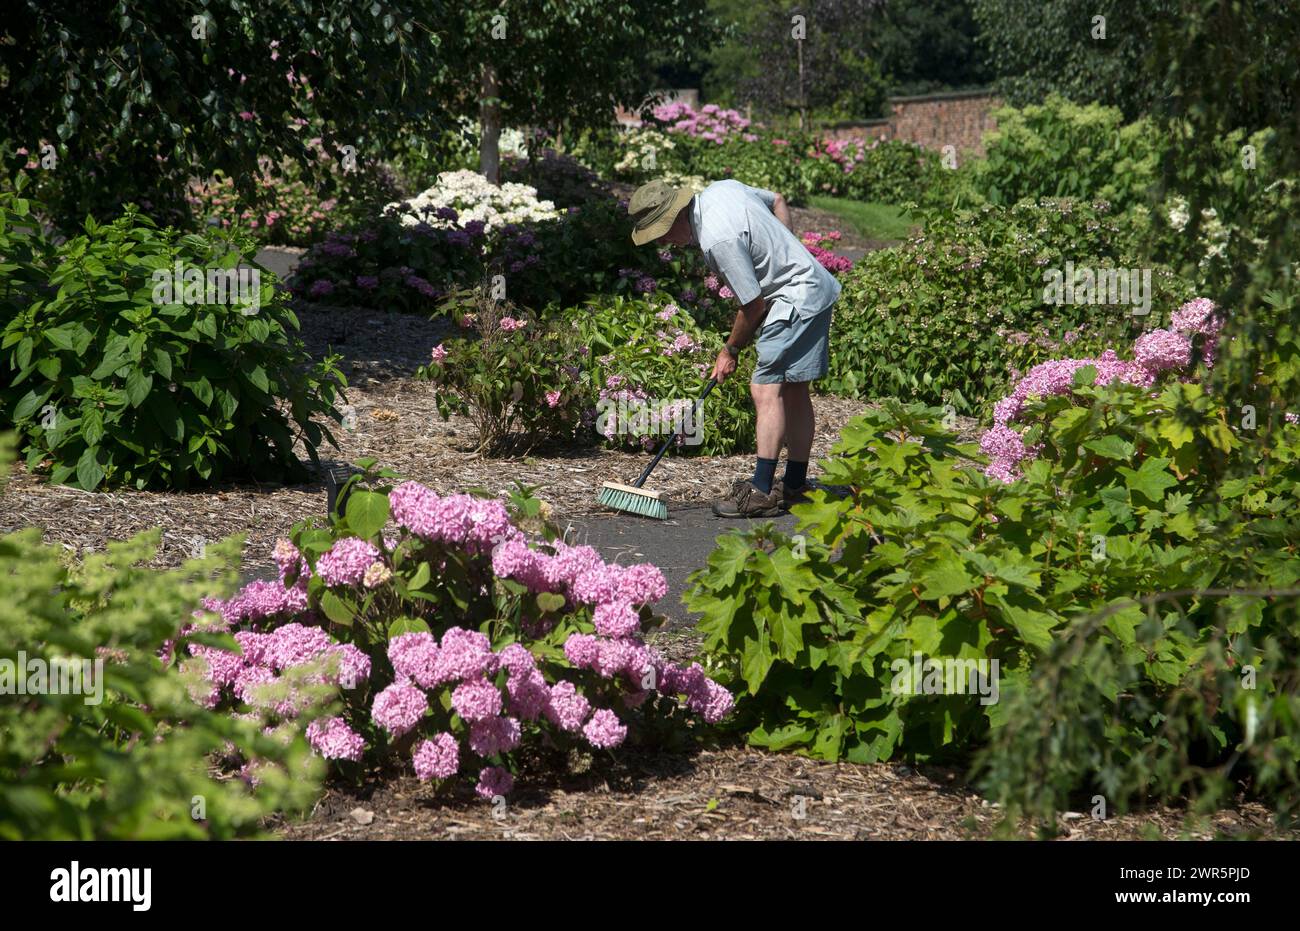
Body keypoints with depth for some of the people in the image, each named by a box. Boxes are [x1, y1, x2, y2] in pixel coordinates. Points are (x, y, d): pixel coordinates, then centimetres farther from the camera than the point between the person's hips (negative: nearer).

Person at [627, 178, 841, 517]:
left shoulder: (717, 239, -25)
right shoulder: (721, 188, 3)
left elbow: (753, 303, -18)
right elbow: (778, 202, 20)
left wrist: (730, 351, -3)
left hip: (797, 299, -10)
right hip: (816, 288, 10)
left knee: (766, 388, -13)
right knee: (793, 390, 14)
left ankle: (762, 490, -16)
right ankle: (795, 486, 20)